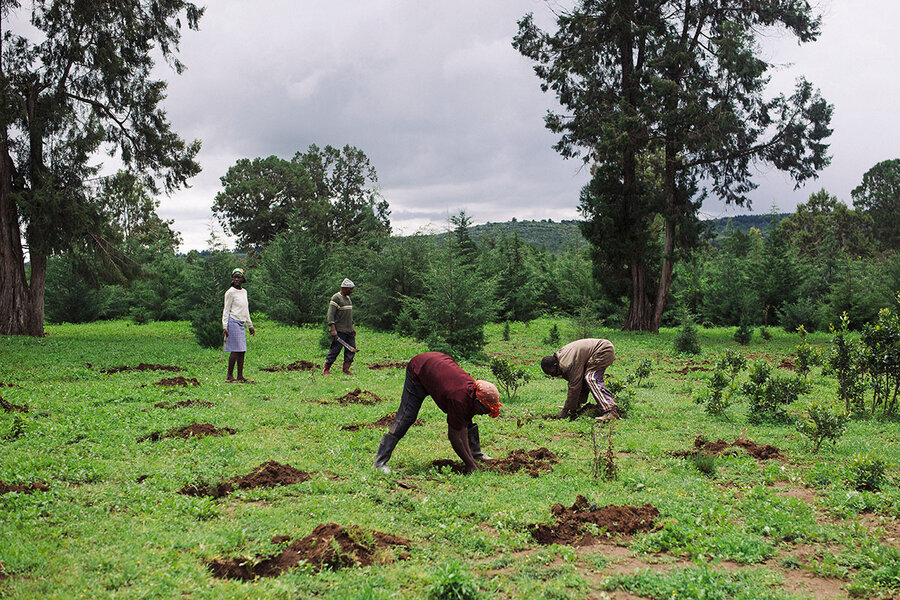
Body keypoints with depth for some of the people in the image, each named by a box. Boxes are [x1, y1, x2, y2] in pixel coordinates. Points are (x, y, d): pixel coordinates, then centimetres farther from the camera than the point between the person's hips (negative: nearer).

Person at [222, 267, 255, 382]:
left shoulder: (244, 292, 17)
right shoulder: (230, 292, -5)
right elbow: (226, 310, -6)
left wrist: (250, 325, 27)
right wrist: (224, 327, -12)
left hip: (241, 323, 8)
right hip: (233, 322, -8)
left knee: (242, 351, 4)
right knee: (236, 350, -12)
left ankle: (240, 376, 7)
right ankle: (230, 376, -9)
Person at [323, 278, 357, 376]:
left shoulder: (348, 298, 18)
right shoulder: (336, 298, -10)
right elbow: (330, 314, -15)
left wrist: (352, 328, 23)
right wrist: (333, 329, -22)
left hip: (349, 331, 8)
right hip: (339, 330, -8)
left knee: (351, 349, 3)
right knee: (335, 350, -7)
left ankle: (346, 369, 8)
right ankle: (326, 370, 0)